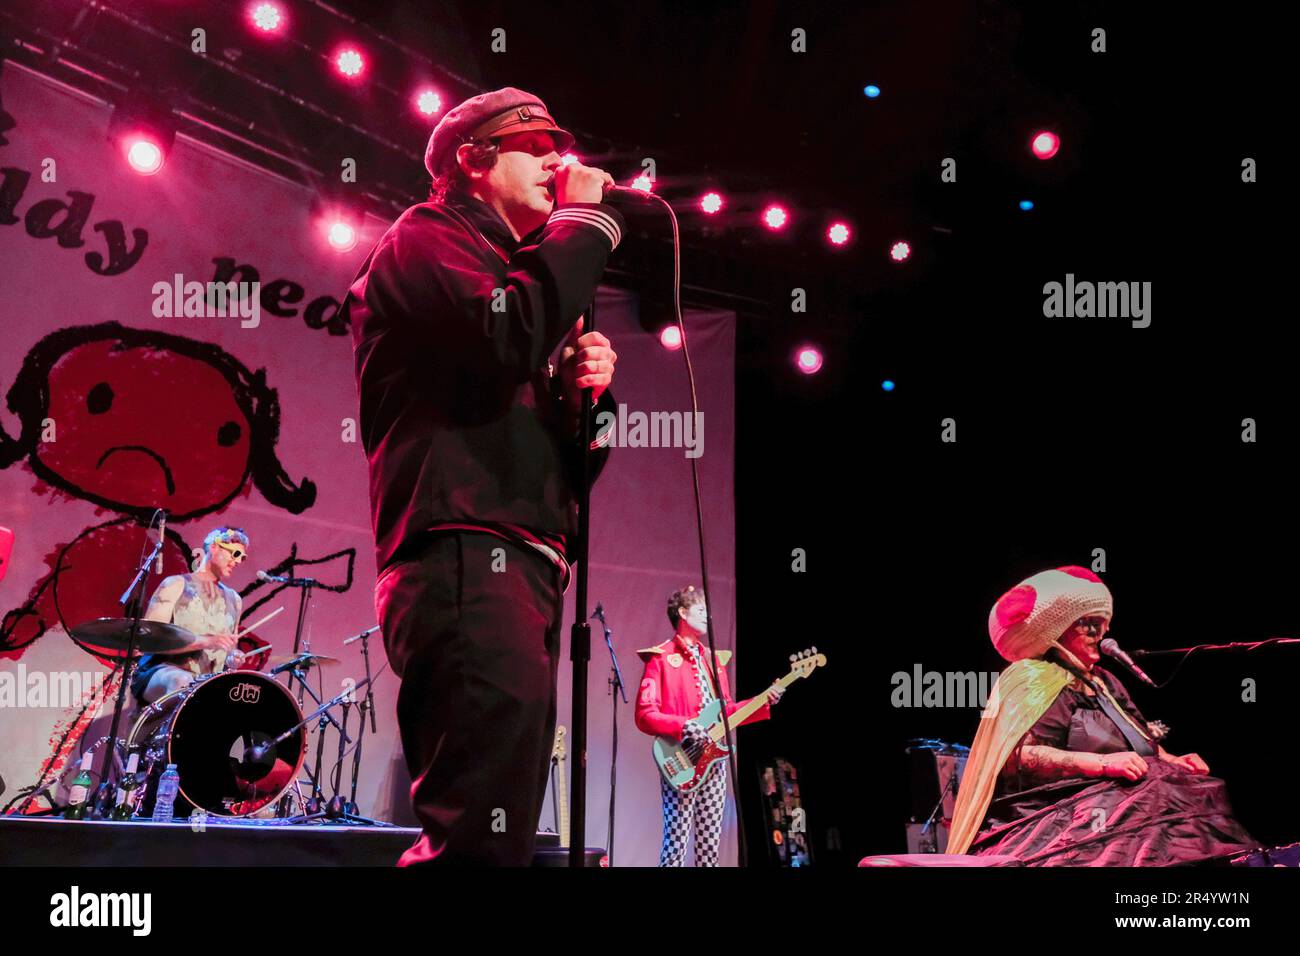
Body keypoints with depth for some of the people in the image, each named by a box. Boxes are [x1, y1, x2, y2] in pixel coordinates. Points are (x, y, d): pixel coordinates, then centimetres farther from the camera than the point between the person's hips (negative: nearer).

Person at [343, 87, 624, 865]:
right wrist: (586, 219, -5)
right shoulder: (428, 240, 5)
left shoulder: (513, 270, 31)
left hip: (521, 566, 10)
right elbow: (509, 336, -20)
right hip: (466, 557, -10)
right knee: (485, 835, -25)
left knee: (495, 827, 10)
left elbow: (568, 461, 28)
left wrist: (590, 388, 6)